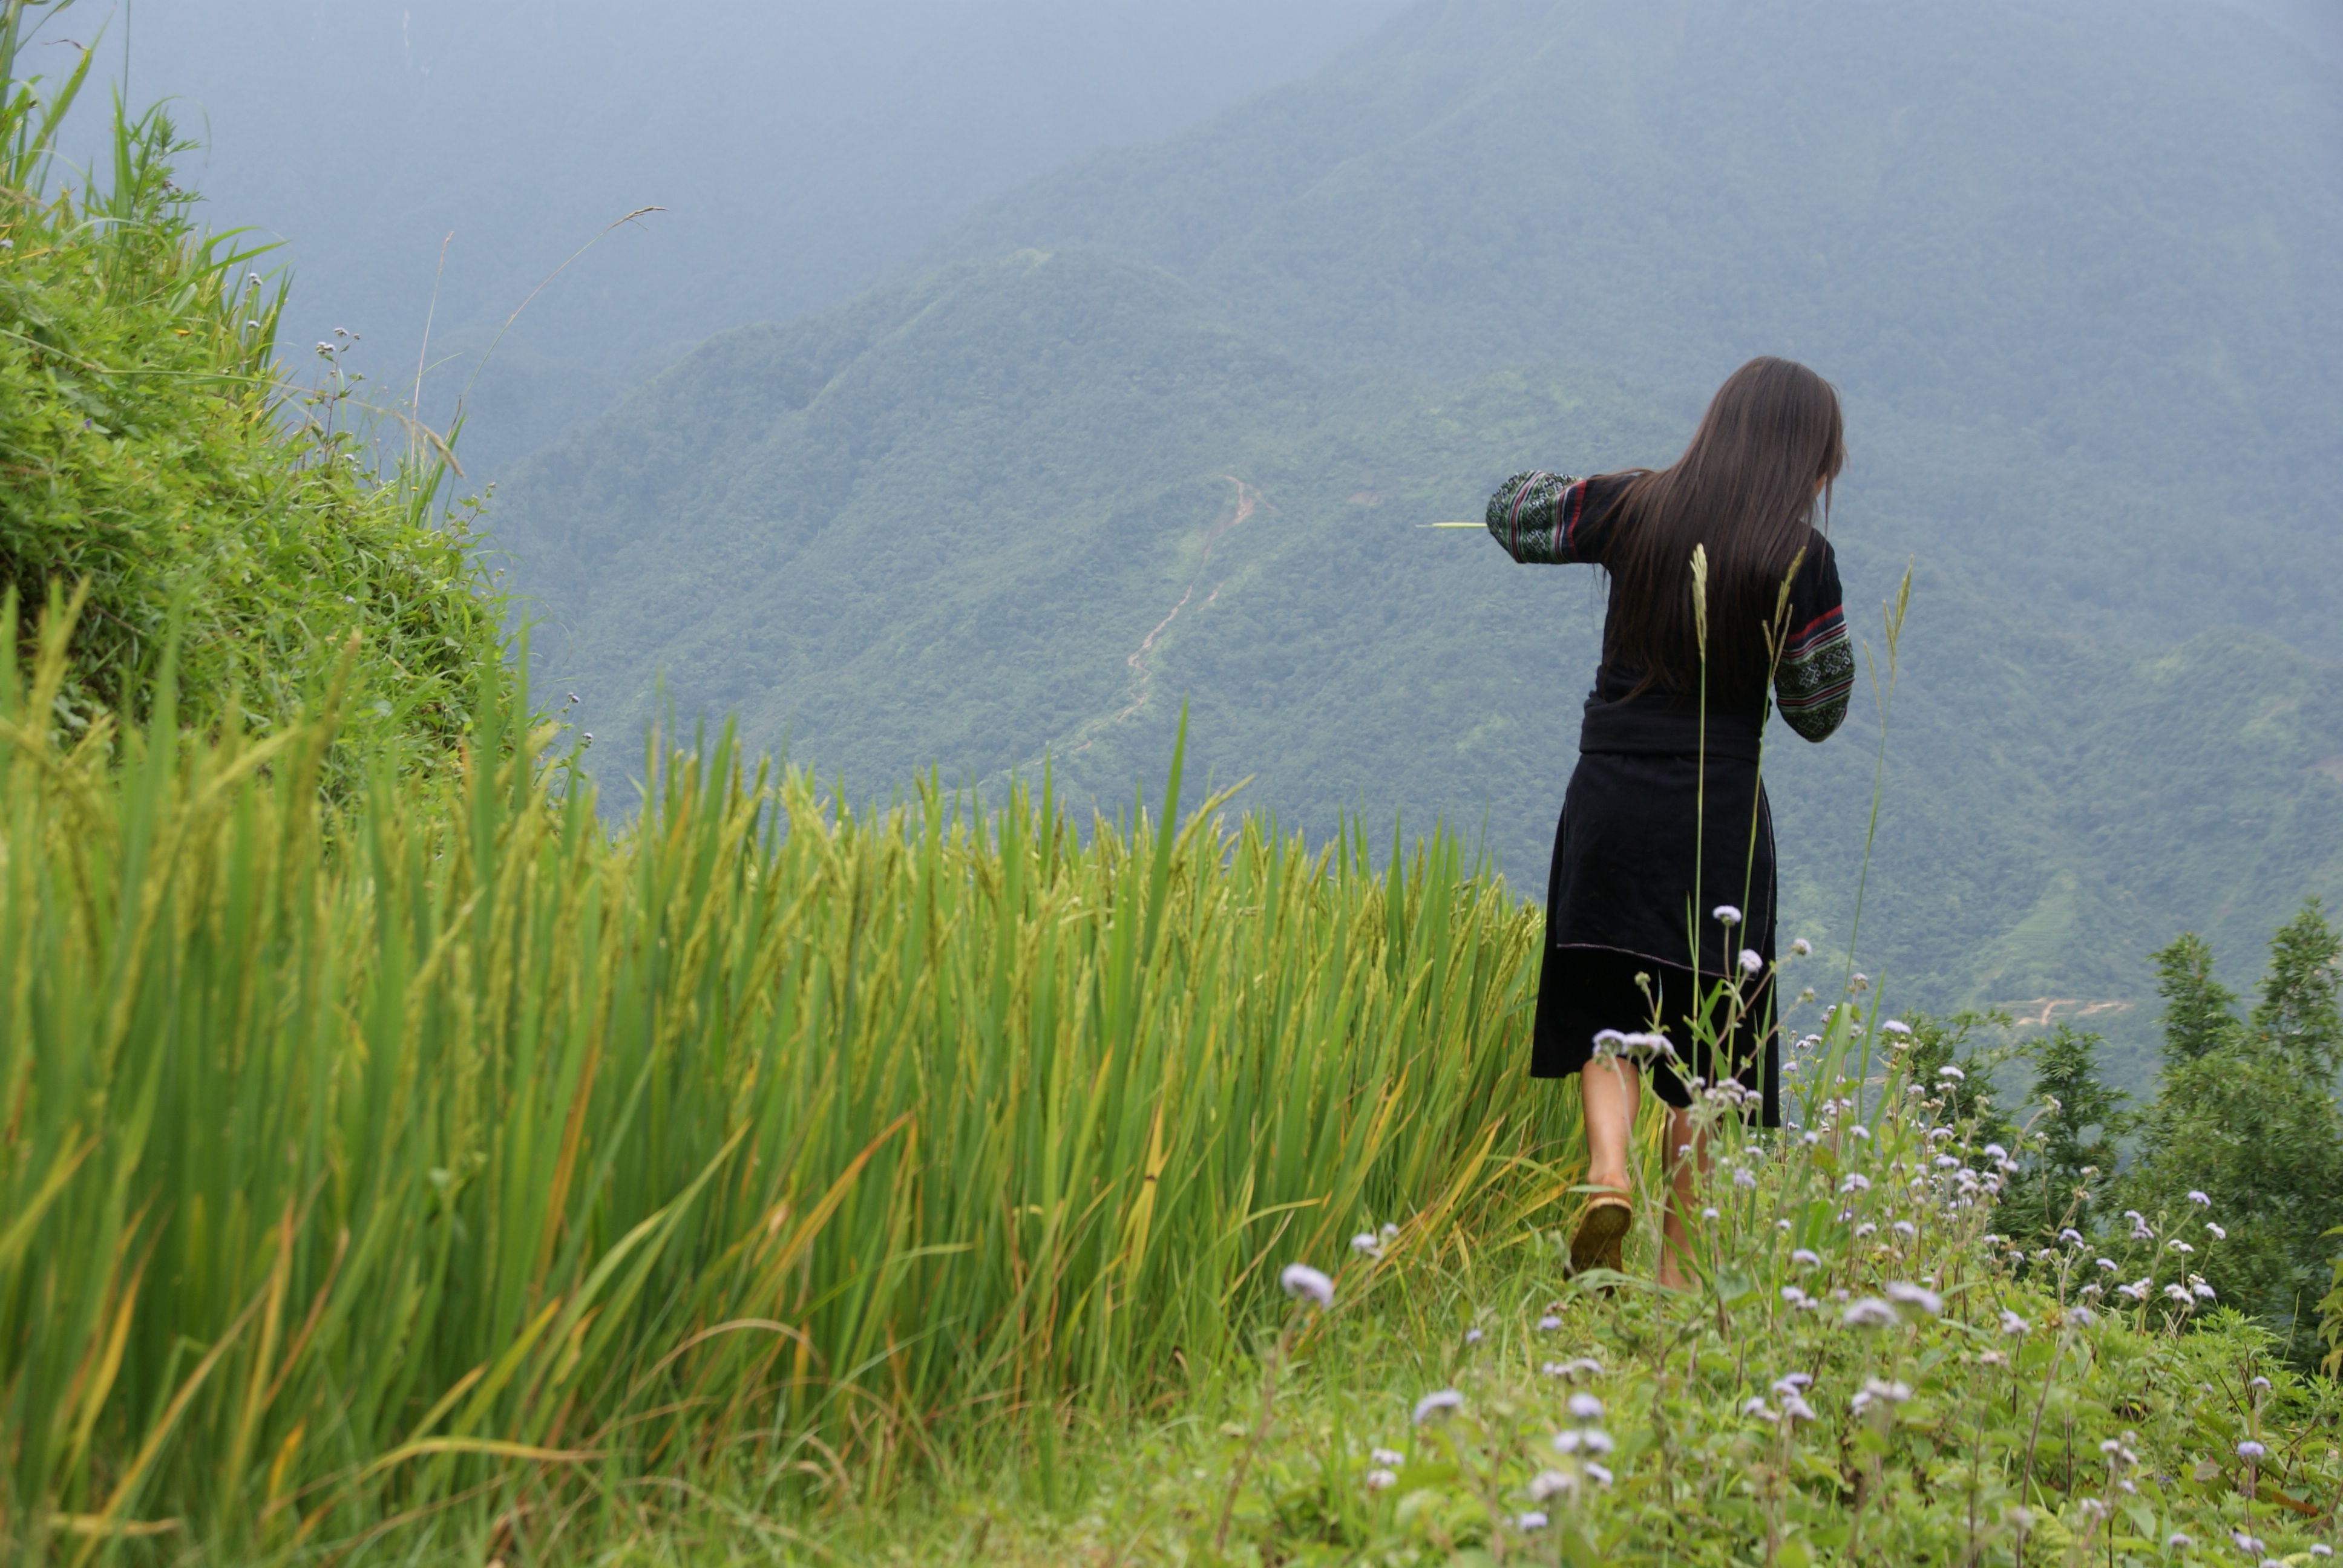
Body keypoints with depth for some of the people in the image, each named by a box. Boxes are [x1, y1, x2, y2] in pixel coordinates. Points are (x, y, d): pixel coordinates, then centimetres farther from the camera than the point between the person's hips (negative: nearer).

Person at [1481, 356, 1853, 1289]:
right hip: (1718, 817, -2)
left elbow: (1509, 513, 16)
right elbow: (1817, 711, 0)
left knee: (1606, 1008, 15)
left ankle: (1608, 1167, -11)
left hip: (1609, 801, 2)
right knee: (1710, 1042, 9)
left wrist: (1580, 493, 31)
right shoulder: (1800, 556, -7)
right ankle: (1677, 1268, 10)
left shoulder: (1635, 507, 1)